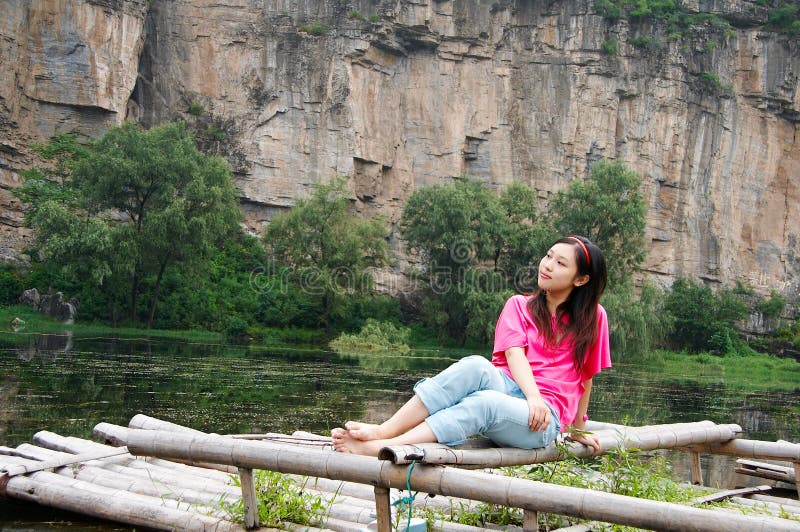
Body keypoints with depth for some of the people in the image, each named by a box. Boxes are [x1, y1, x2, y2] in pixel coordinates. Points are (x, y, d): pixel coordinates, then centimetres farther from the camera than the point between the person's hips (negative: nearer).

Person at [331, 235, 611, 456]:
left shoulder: (593, 318, 12)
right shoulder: (519, 305, 16)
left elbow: (585, 376, 17)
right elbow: (514, 353, -2)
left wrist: (578, 429, 23)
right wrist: (533, 395, -21)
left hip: (542, 421, -2)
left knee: (485, 402, -37)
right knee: (475, 366, -35)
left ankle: (375, 448, -50)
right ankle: (382, 430, -43)